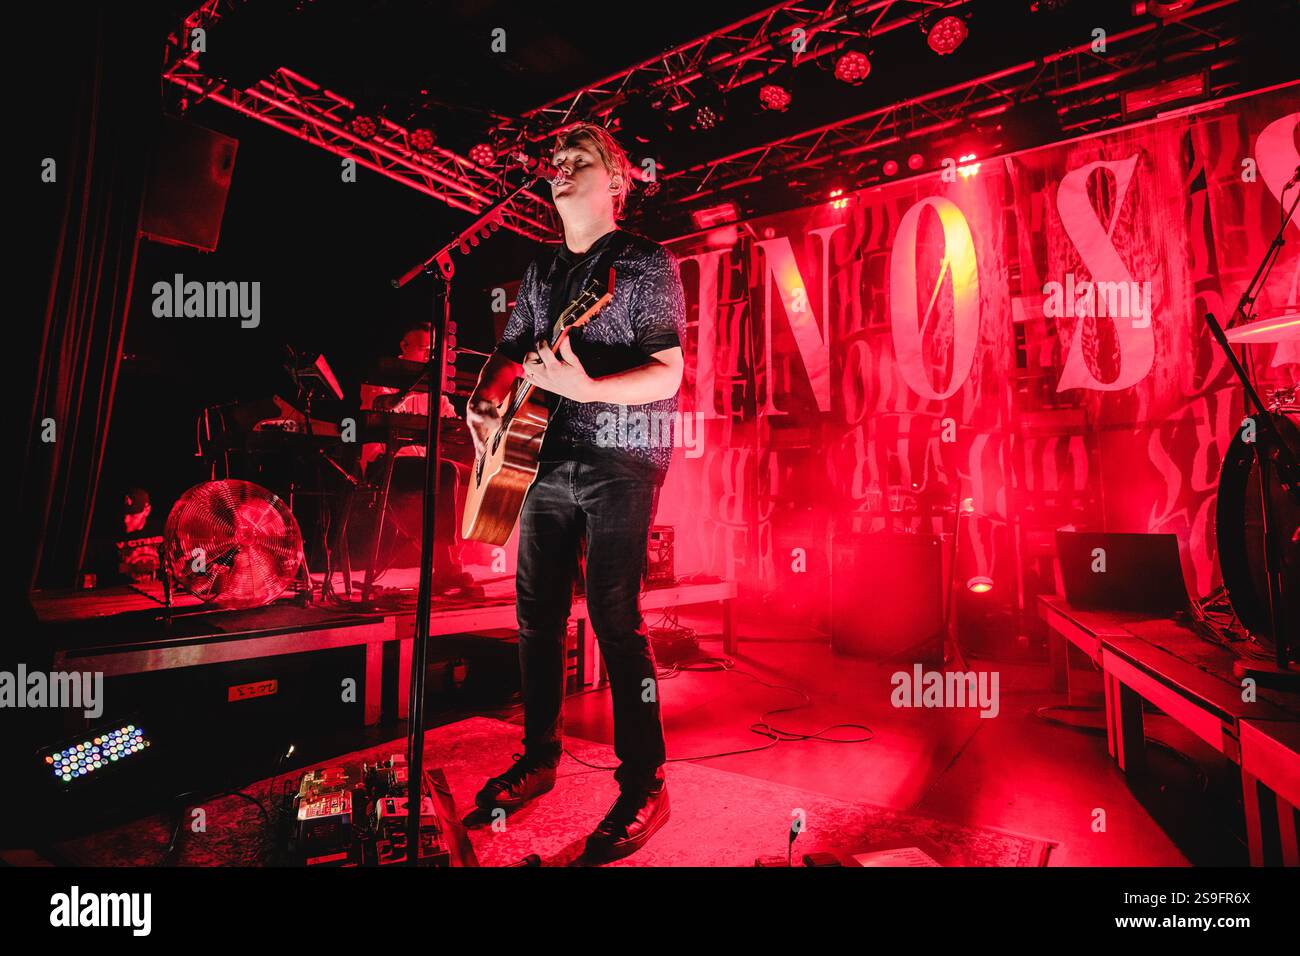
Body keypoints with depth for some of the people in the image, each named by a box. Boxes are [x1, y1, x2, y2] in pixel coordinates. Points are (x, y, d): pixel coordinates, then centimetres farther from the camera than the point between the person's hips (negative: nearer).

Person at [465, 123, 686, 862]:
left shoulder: (647, 262, -1)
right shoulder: (541, 273, 19)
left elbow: (668, 375, -11)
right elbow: (510, 352, 23)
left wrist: (583, 388, -25)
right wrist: (486, 401, 2)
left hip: (621, 461, -6)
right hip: (549, 460, 7)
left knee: (616, 618, -8)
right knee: (538, 615, 10)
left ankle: (644, 786, 7)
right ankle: (540, 756, 28)